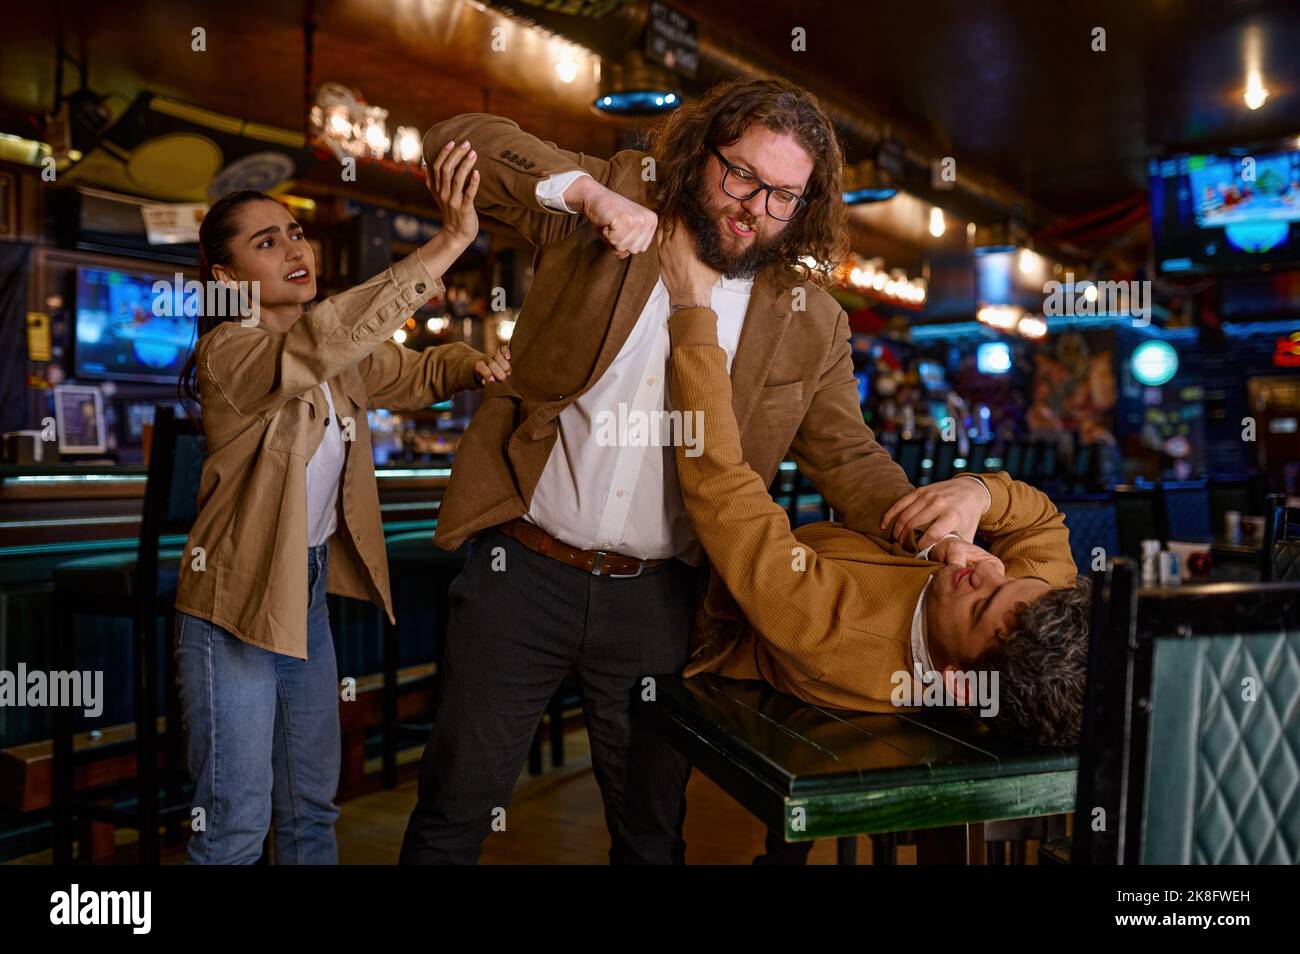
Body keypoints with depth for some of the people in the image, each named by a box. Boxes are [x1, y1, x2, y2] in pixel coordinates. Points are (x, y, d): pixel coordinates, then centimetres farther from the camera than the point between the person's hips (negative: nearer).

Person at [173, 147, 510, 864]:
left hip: (310, 590, 7)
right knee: (237, 823, 2)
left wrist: (473, 363, -8)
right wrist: (447, 245, -46)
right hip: (235, 601, -7)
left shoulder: (340, 353, 3)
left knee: (312, 807, 19)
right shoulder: (228, 353, -20)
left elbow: (415, 373, 17)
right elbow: (314, 345, -40)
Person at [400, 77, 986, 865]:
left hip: (658, 597, 2)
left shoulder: (810, 322, 2)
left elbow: (847, 455, 3)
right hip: (524, 570, -1)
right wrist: (584, 188, -21)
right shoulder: (615, 205, -3)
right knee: (457, 809, 12)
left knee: (652, 825, 17)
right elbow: (458, 142, -5)